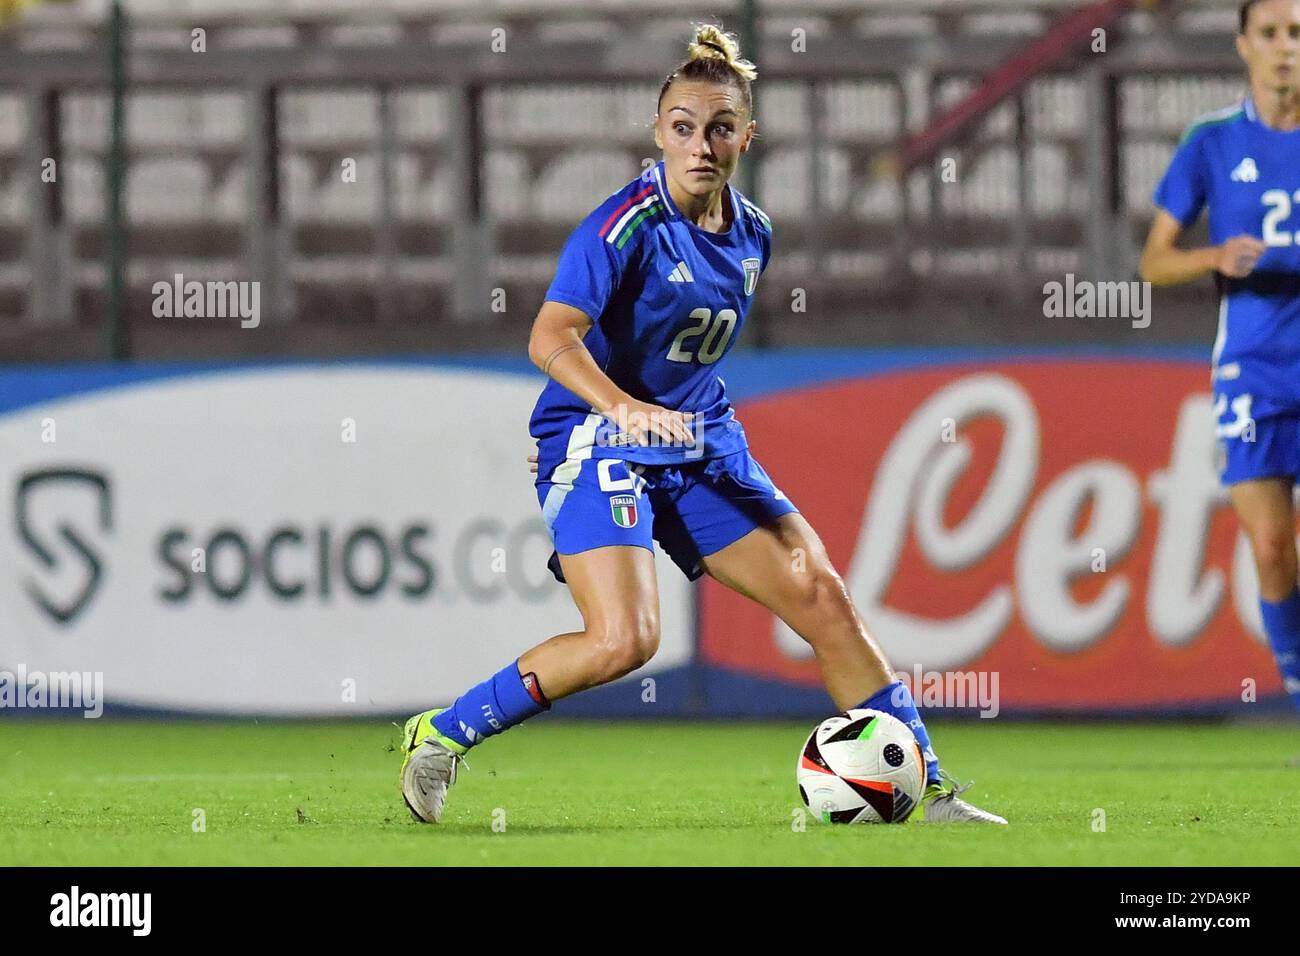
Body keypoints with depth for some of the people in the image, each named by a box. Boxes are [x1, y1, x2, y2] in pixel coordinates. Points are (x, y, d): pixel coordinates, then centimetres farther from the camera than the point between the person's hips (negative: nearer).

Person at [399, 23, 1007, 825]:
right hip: (598, 444, -7)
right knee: (624, 640, -24)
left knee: (822, 598, -1)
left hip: (700, 445, 7)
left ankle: (926, 788, 7)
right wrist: (626, 409, -41)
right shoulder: (626, 224, -17)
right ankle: (439, 737, -7)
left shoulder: (751, 234, 7)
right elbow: (550, 339, -27)